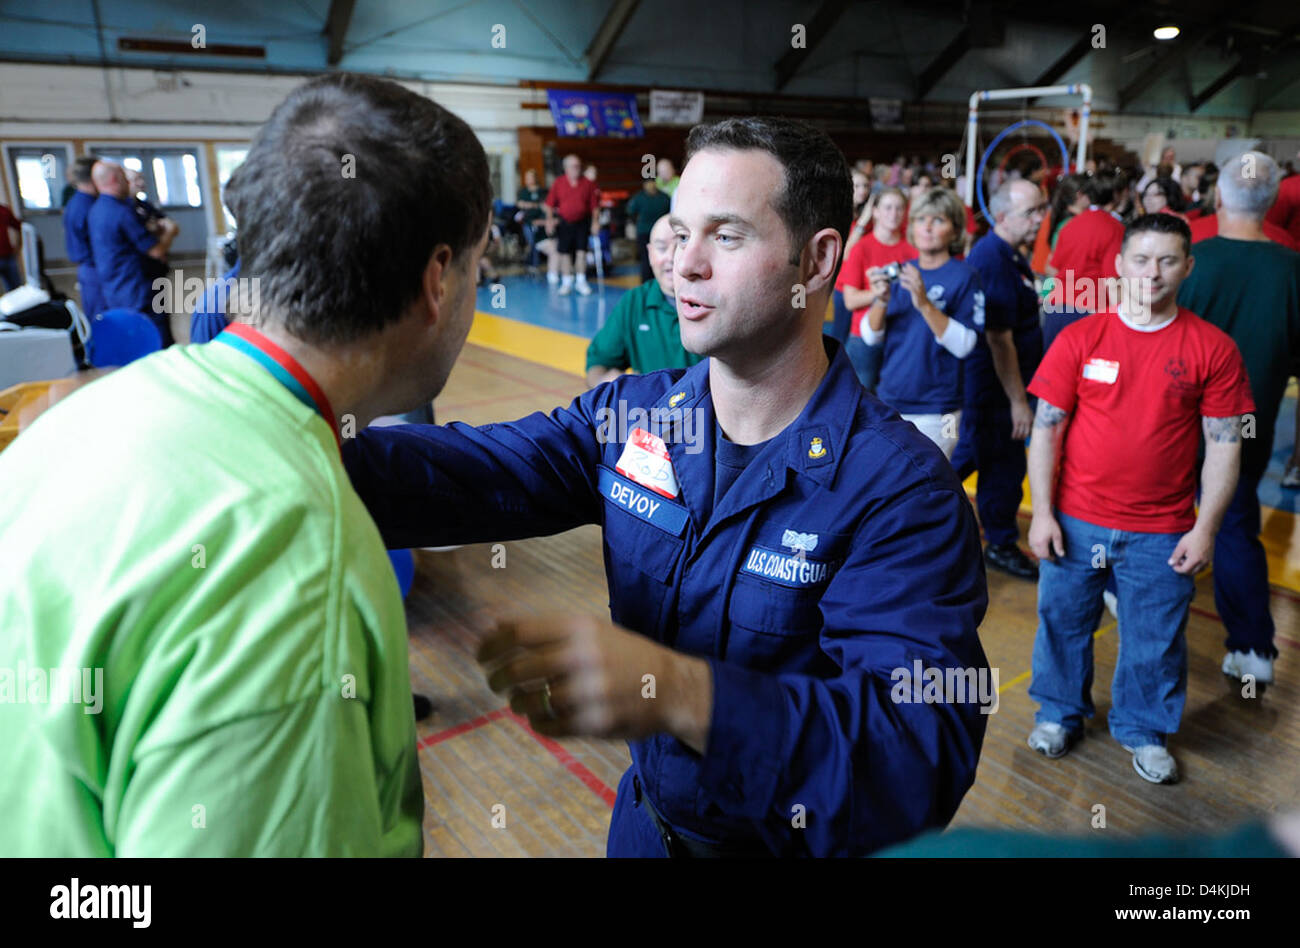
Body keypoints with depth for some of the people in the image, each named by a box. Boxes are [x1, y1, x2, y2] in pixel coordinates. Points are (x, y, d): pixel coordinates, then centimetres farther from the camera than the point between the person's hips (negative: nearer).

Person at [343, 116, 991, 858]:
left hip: (800, 838, -3)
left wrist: (683, 695, -47)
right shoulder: (631, 415, -9)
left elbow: (928, 753, -34)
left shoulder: (903, 490, -25)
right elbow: (469, 472, -21)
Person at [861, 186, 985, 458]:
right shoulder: (900, 272, 8)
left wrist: (925, 304, -25)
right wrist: (880, 301, -16)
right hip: (890, 400, 5)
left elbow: (964, 345, -15)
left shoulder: (964, 276, -4)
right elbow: (871, 337, 3)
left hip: (935, 411, -5)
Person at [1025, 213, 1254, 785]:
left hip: (1162, 533, 0)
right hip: (1075, 522, 0)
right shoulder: (1079, 339, -4)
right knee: (1063, 621, 15)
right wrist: (1042, 513, -7)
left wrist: (1205, 528, -6)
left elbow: (1224, 445, -1)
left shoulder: (1213, 349, -3)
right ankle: (1060, 713, 38)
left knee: (1155, 640, 13)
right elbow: (1046, 429, -3)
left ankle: (1144, 729, 37)